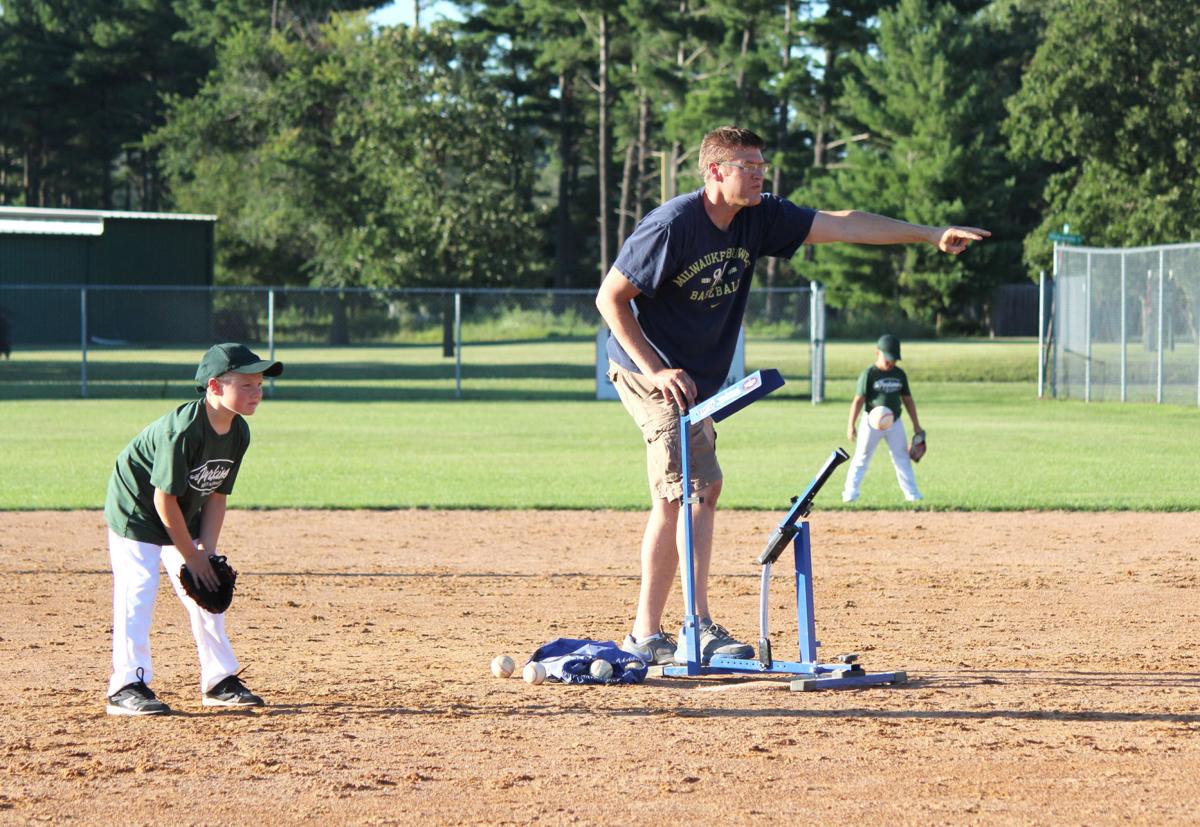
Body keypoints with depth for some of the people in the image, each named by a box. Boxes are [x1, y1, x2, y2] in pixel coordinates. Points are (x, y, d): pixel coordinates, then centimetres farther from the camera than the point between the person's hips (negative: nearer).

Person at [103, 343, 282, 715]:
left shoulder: (239, 433, -8)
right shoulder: (182, 430, -32)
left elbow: (217, 495, -2)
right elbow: (164, 498, -28)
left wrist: (205, 551, -11)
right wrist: (191, 556, -20)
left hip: (185, 519, 8)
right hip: (136, 512, -8)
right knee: (137, 594, -14)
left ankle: (220, 681, 17)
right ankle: (127, 686, -11)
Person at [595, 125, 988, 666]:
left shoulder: (759, 219, -2)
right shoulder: (673, 226, -22)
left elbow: (841, 225, -1)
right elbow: (610, 297, -17)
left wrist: (931, 235, -6)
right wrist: (657, 370, -21)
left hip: (693, 379, 8)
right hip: (649, 370, -8)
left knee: (675, 499, 10)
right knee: (697, 489, -15)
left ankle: (645, 636, 15)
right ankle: (700, 632, -14)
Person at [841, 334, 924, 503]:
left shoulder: (900, 374, 4)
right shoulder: (869, 374, -11)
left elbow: (908, 399, 11)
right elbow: (858, 400, -12)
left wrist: (916, 425, 10)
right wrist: (851, 425, -17)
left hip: (895, 423, 4)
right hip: (872, 422, -4)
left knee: (902, 458, 7)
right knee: (861, 457, 0)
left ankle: (912, 494, 12)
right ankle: (850, 493, 4)